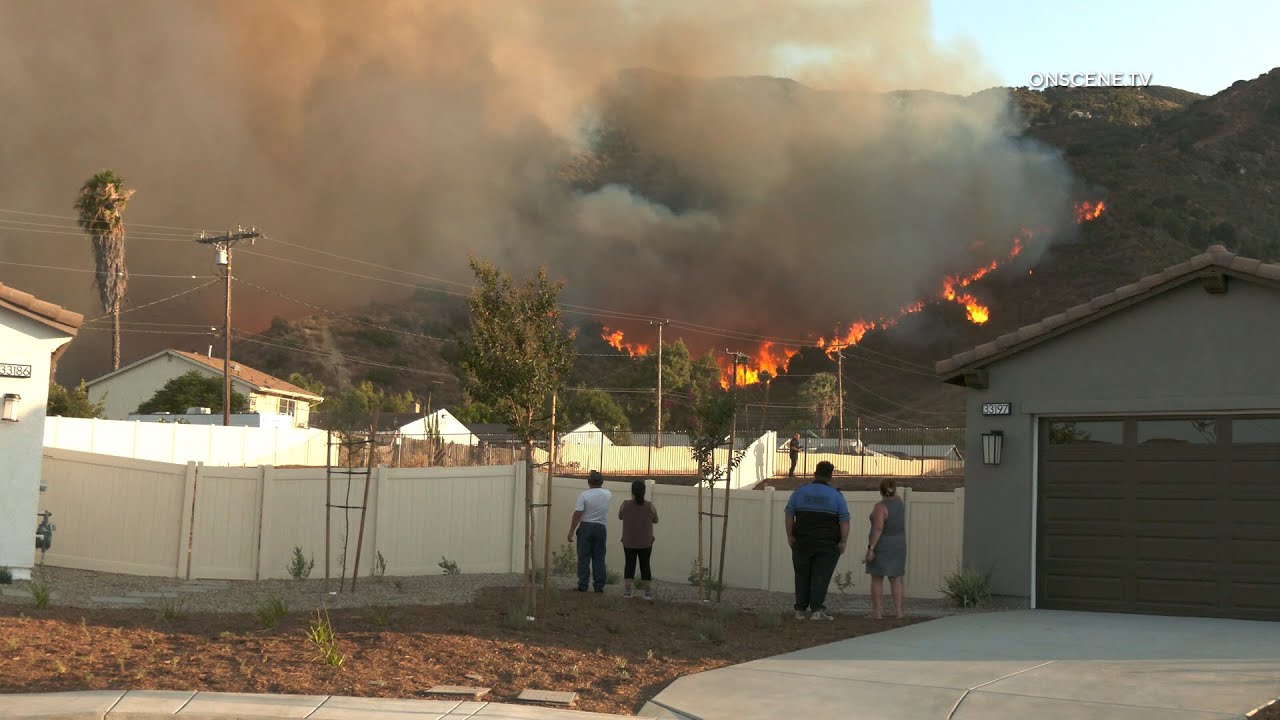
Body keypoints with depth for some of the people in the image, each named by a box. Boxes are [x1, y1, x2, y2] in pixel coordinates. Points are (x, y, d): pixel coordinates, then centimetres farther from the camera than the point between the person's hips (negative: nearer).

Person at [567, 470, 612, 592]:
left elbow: (577, 514, -13)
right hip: (601, 528, 3)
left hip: (586, 527, -3)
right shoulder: (607, 495, 2)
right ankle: (599, 586, 5)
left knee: (583, 557, 1)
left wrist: (571, 531, -8)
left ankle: (583, 585, -1)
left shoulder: (584, 494, -10)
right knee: (599, 558, 7)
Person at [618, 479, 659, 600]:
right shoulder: (650, 506, -7)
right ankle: (648, 592, 5)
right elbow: (655, 520, 8)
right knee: (645, 565, 7)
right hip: (645, 542, 0)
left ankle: (627, 591, 0)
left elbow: (620, 517, 9)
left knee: (630, 564, 7)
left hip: (629, 542, 0)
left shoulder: (625, 504, -7)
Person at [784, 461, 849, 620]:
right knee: (821, 577, 0)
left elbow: (789, 515, 2)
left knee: (802, 576, 11)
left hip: (803, 542, 2)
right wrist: (843, 542, -2)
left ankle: (800, 610, 12)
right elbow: (844, 521, -6)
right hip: (828, 545, -2)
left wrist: (790, 536, 8)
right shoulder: (836, 495, -3)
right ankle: (816, 610, -7)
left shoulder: (799, 491, 2)